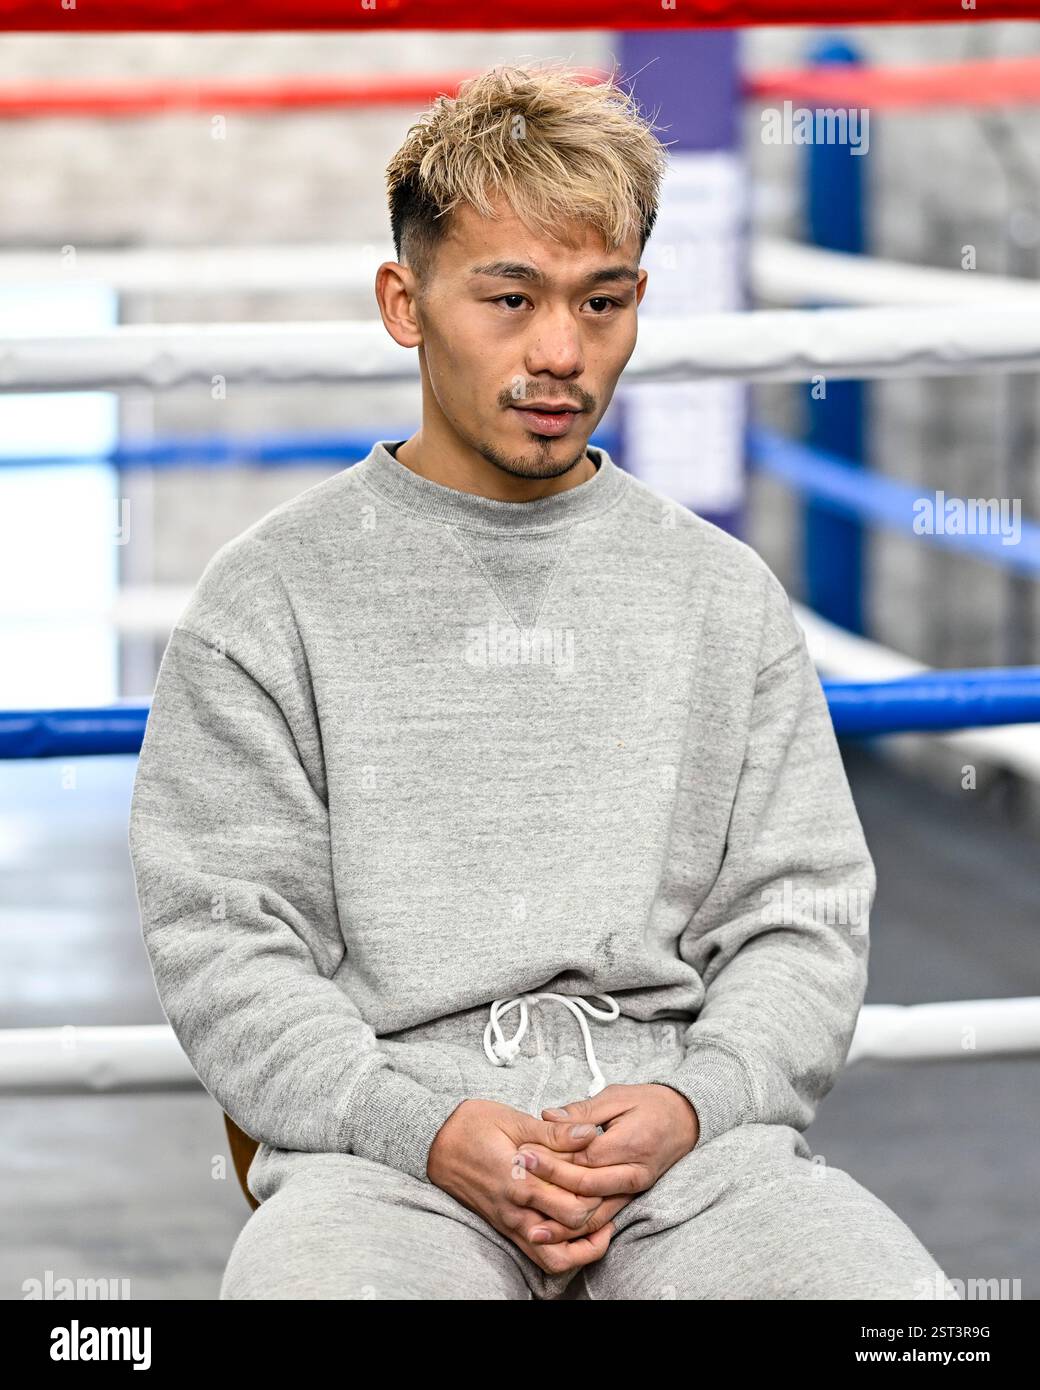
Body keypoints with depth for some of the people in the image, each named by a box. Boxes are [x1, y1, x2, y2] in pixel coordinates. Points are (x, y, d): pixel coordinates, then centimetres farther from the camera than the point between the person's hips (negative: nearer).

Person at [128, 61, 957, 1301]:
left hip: (691, 1141, 2)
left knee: (894, 1294, -29)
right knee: (308, 1270, -37)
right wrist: (427, 1131, -13)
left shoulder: (724, 593, 17)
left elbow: (802, 917, 12)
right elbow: (224, 945, 3)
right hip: (381, 1144, -2)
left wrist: (690, 1104, -8)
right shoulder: (272, 596, 9)